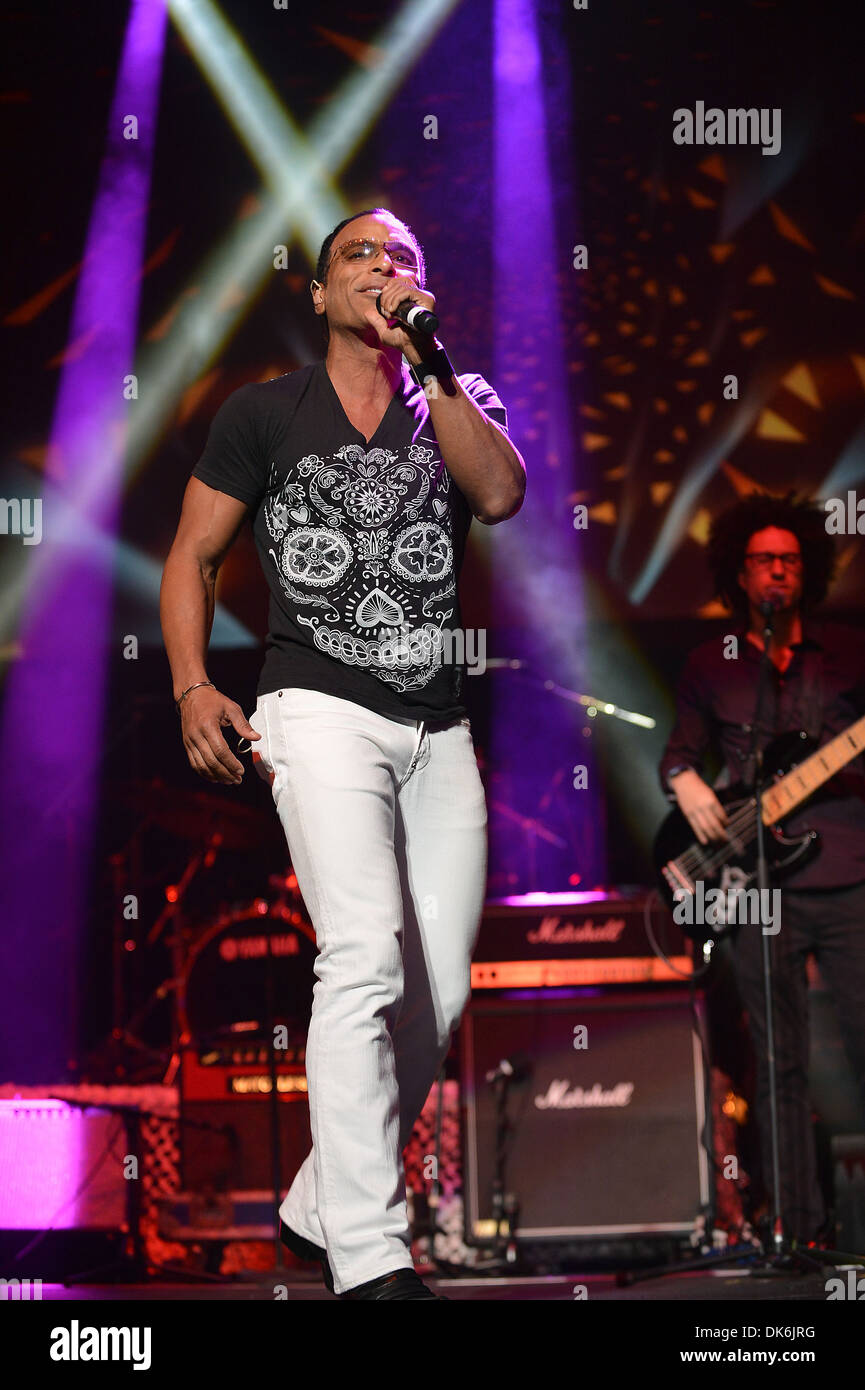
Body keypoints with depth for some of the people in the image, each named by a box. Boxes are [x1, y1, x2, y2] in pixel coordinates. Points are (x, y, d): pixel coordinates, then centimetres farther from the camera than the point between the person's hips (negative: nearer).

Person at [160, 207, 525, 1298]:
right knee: (367, 958, -22)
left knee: (438, 994, 4)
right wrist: (192, 685, -6)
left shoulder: (456, 401, 14)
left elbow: (500, 493, -7)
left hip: (441, 732, 4)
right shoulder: (264, 412, 9)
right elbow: (192, 554, 9)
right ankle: (369, 1258, -23)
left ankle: (319, 1210, 21)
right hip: (323, 712, -4)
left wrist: (428, 360, -12)